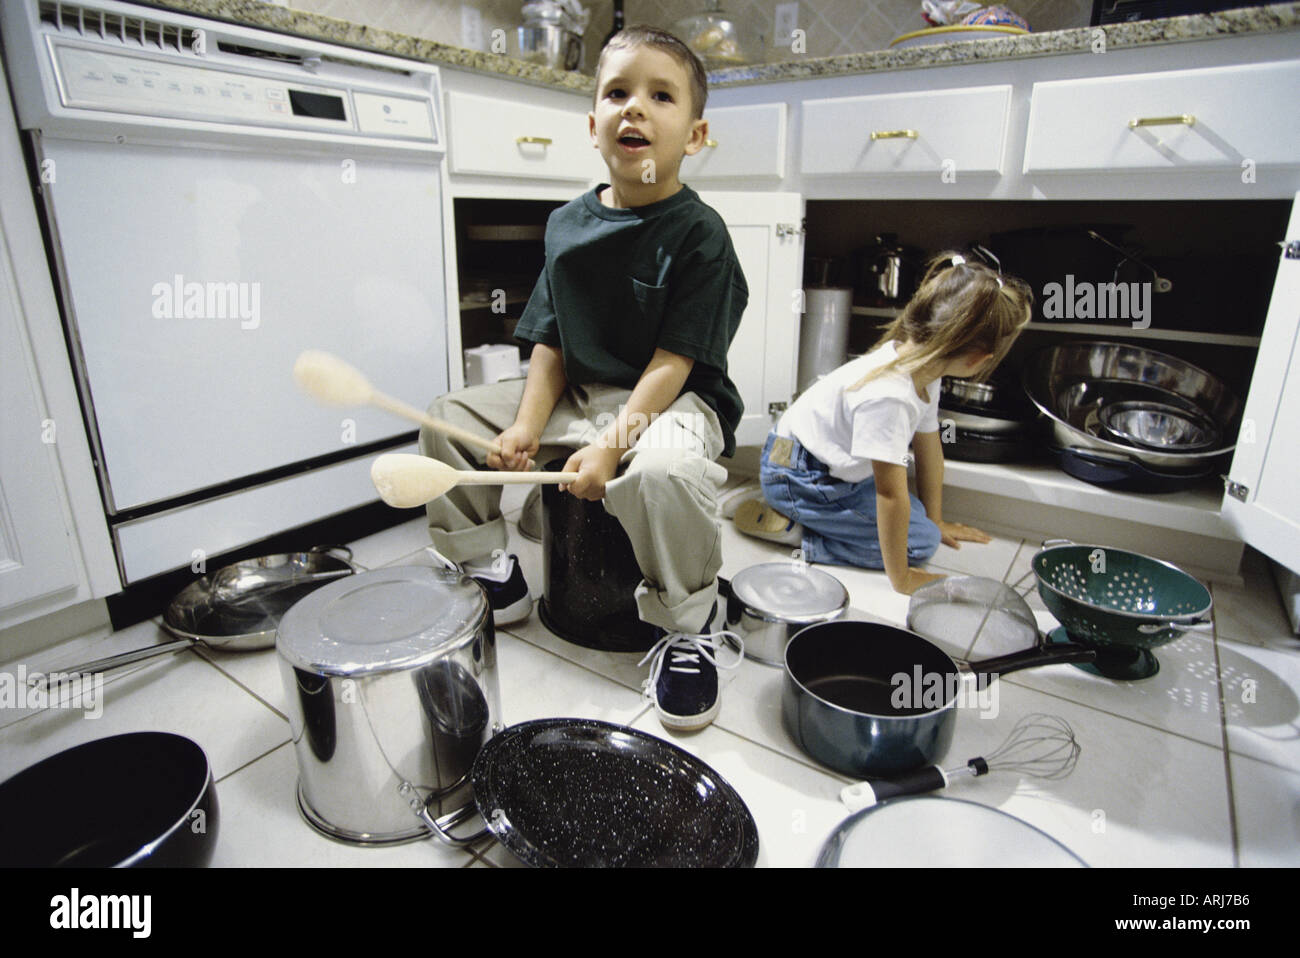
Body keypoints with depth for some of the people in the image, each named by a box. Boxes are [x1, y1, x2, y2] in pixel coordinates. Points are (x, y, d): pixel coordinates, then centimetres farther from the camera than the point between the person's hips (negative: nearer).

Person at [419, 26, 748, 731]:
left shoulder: (698, 233, -12)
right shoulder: (568, 223, 5)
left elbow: (672, 361, -17)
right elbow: (551, 341, 5)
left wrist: (612, 443, -26)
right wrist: (528, 424, -9)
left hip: (669, 399, -6)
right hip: (577, 392, 7)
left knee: (662, 470, -39)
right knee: (449, 418, 3)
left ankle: (688, 628, -12)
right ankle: (489, 573, 18)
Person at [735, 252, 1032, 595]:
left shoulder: (922, 369, -5)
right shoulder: (888, 396, -34)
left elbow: (929, 448, 8)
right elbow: (891, 494, -30)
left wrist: (934, 519, 20)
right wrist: (900, 579, -20)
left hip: (832, 468, 9)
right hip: (797, 476, -9)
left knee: (923, 525, 12)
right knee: (919, 541, -8)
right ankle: (791, 528, -8)